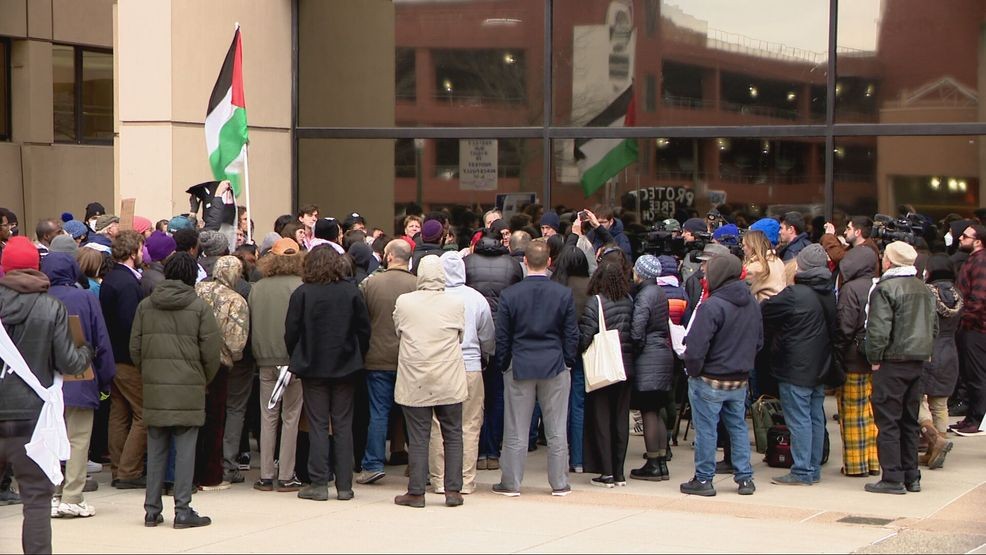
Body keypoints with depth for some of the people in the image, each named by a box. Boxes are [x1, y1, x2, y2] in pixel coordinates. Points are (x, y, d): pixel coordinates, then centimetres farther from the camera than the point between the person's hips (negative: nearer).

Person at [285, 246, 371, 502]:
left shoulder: (302, 294, -9)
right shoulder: (351, 292, -3)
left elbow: (291, 331, -6)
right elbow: (364, 329, 0)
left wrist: (297, 360, 9)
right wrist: (357, 358, 13)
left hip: (313, 367, -2)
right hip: (345, 367, 2)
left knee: (318, 425, 3)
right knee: (343, 426, 7)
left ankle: (319, 484, 1)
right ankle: (344, 485, 7)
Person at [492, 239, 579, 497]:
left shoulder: (509, 294, -6)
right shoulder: (564, 294, -5)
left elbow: (501, 337, -2)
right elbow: (571, 335, 0)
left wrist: (501, 366, 8)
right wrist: (568, 361, 13)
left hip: (519, 367, 0)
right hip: (555, 367, 1)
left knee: (516, 430, 5)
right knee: (556, 430, 7)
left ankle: (511, 483, 10)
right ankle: (559, 483, 12)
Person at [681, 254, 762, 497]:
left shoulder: (712, 305, -22)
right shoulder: (752, 303, 3)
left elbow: (696, 347, -23)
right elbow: (759, 341, 13)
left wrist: (693, 371, -8)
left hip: (710, 381, -7)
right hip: (740, 380, 7)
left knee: (706, 430, 3)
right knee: (738, 427, 16)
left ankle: (703, 479, 10)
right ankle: (745, 478, 18)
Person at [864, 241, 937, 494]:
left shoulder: (885, 288, -13)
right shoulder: (923, 289, 11)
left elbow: (878, 329, -19)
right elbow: (934, 327, 16)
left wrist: (875, 359, -8)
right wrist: (923, 351, 19)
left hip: (893, 362, -7)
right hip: (918, 362, 7)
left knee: (888, 421, -3)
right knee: (909, 421, 14)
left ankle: (893, 479, -5)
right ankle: (911, 477, 17)